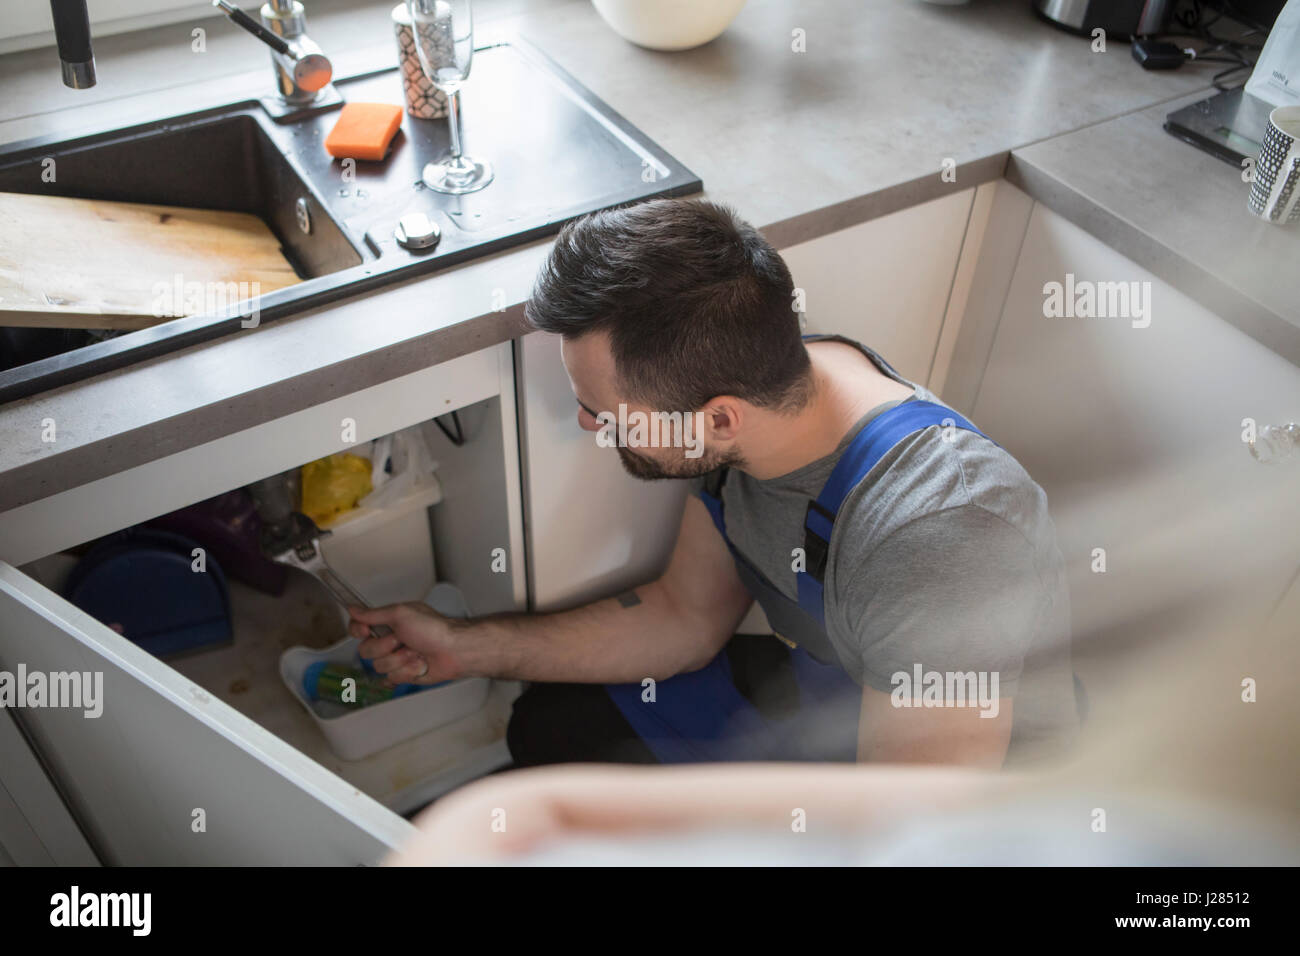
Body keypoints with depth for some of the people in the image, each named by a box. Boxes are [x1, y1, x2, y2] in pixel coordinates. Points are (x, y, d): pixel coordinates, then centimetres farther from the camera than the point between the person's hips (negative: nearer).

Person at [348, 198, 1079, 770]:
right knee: (552, 728, 9)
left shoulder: (934, 544, -41)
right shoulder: (758, 386, -16)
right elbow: (688, 617, -1)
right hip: (823, 681, 7)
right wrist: (468, 648, -1)